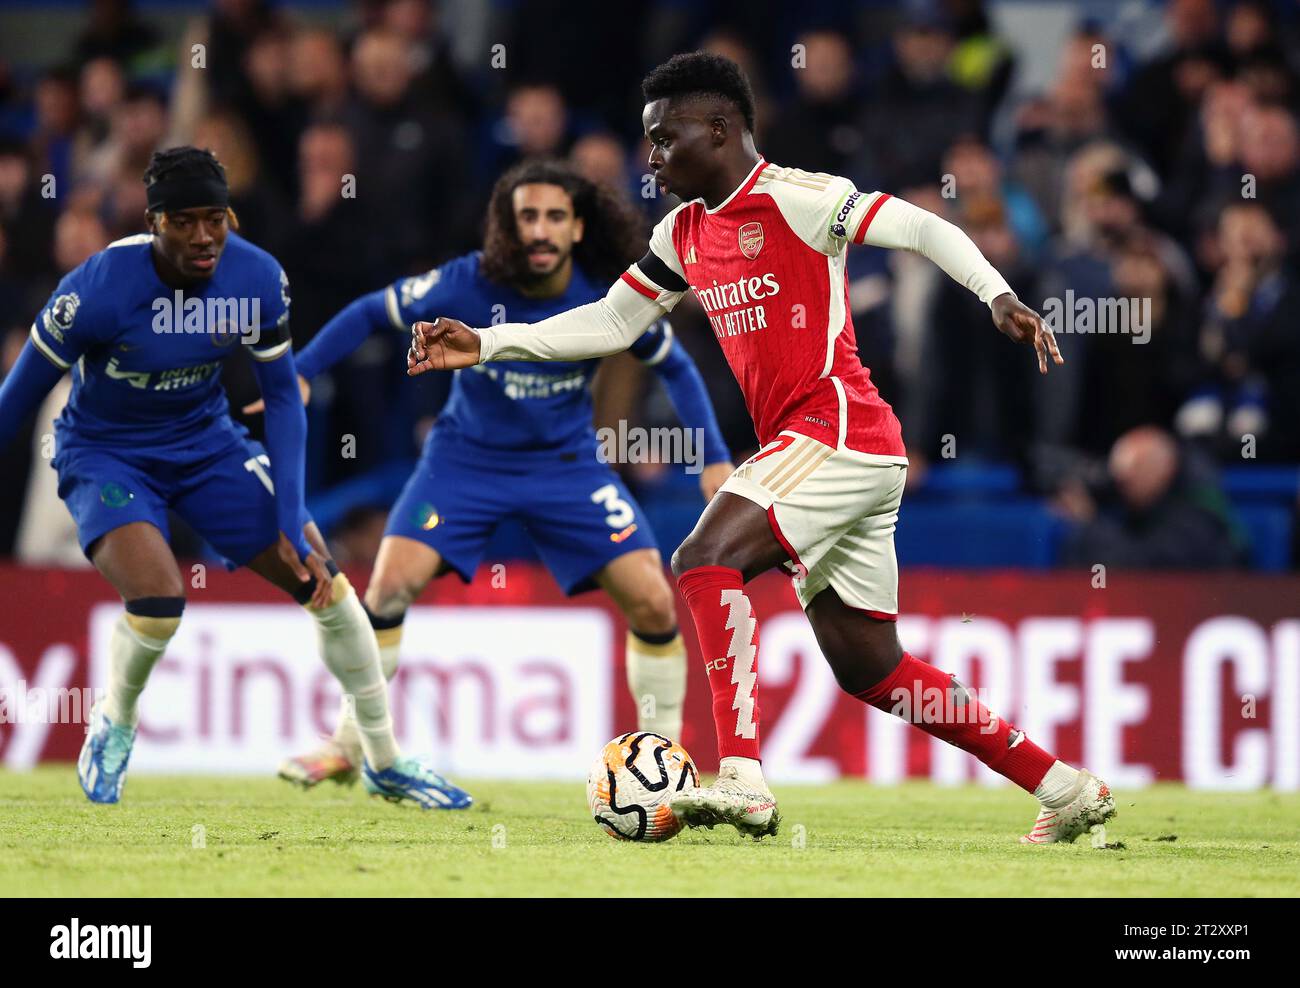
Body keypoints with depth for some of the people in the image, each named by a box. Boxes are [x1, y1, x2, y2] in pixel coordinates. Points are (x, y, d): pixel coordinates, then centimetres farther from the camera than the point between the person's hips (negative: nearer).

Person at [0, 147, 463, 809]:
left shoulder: (258, 279, -16)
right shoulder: (97, 290, -28)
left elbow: (283, 399, -4)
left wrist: (290, 525, -10)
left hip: (207, 444, 4)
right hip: (104, 452, -4)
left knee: (325, 580, -3)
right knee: (157, 599, -29)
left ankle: (384, 763, 15)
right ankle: (113, 728, 5)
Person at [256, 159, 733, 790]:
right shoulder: (467, 285, -21)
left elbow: (675, 367, 1)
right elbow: (370, 314, -6)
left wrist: (713, 458, -4)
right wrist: (299, 372, -14)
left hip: (566, 461, 1)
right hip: (467, 456, -1)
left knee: (652, 602, -11)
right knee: (391, 582, -17)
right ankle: (347, 745, 0)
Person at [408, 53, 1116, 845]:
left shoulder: (792, 199, -8)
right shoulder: (685, 233, 16)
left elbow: (922, 229, -13)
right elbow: (612, 323, 22)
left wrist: (998, 295, -27)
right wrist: (488, 345, 14)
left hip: (839, 430, -9)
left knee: (706, 560, -23)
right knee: (868, 667, 9)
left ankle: (741, 780, -32)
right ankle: (1067, 789, 15)